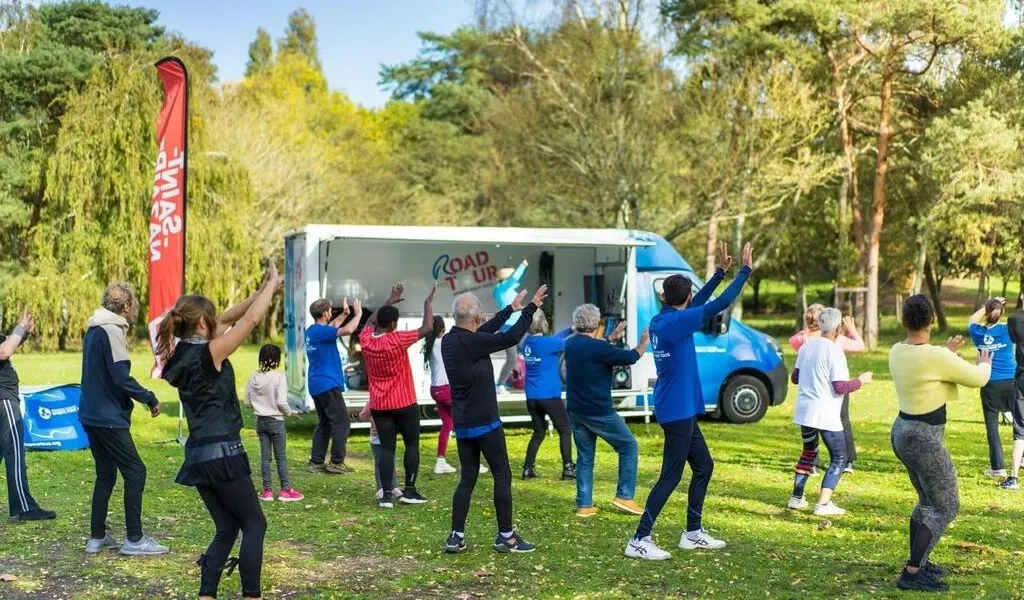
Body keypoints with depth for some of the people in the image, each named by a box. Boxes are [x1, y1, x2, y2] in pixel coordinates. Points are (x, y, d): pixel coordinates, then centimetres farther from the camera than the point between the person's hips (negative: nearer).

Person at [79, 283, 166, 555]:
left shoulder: (94, 331, 13)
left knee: (106, 474, 15)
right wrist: (150, 399, -12)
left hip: (91, 415, 9)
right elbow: (121, 377, -22)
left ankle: (97, 537, 18)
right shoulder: (112, 331, -16)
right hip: (109, 418, -9)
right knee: (135, 471, -4)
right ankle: (134, 539, -2)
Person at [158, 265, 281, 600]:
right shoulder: (208, 353, -14)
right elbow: (251, 320, -11)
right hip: (222, 454, -8)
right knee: (255, 525, 4)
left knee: (227, 529, 15)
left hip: (199, 455, 8)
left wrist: (262, 291, 15)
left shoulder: (183, 353, 8)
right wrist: (272, 284, 2)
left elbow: (227, 320, 16)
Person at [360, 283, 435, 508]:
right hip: (404, 404, -4)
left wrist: (389, 302, 24)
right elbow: (427, 328, -12)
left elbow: (370, 322, 21)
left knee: (387, 449, 4)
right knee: (412, 444, 11)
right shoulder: (397, 340, -18)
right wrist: (428, 303, 3)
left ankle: (386, 494, -2)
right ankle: (409, 491, 10)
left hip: (379, 406, 4)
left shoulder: (366, 340, -2)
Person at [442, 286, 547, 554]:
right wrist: (531, 308, -1)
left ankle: (456, 537, 8)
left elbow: (485, 331, 19)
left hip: (462, 425, 8)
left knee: (467, 478, 12)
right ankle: (506, 536, 6)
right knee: (502, 476, 2)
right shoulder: (472, 342, -20)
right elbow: (511, 338, -13)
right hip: (485, 423, -8)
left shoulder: (449, 340, 5)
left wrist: (511, 308, 27)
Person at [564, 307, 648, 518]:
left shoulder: (571, 344, 4)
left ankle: (584, 505, 11)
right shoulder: (597, 347, -19)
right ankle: (624, 496, 7)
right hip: (599, 412, -7)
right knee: (629, 447, 8)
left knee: (585, 457, 13)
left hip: (575, 412, 7)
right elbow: (630, 357, -11)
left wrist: (612, 338, 28)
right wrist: (644, 342, 7)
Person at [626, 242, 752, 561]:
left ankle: (693, 533, 25)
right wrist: (745, 270, -6)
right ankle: (639, 541, -3)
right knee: (671, 476, -6)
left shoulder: (661, 320, 8)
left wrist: (721, 271, 23)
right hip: (678, 411, -10)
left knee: (704, 466, 18)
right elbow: (721, 304, -16)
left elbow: (698, 303, 22)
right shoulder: (676, 323, -17)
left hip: (680, 410, 10)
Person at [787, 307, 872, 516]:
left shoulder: (806, 346, 6)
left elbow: (795, 377, 16)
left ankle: (797, 497, 25)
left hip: (804, 411, 7)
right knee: (838, 458, 5)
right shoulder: (834, 351, -15)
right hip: (826, 415, -7)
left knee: (809, 452, 24)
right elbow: (840, 387, -18)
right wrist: (861, 381, -2)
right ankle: (823, 504, -3)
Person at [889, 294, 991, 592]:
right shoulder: (936, 357, -24)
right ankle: (911, 575, 0)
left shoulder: (897, 352, 0)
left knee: (928, 501, 24)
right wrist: (985, 363, 16)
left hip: (903, 432, 8)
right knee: (946, 507, 2)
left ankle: (917, 562, 34)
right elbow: (977, 379, -7)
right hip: (924, 440, -8)